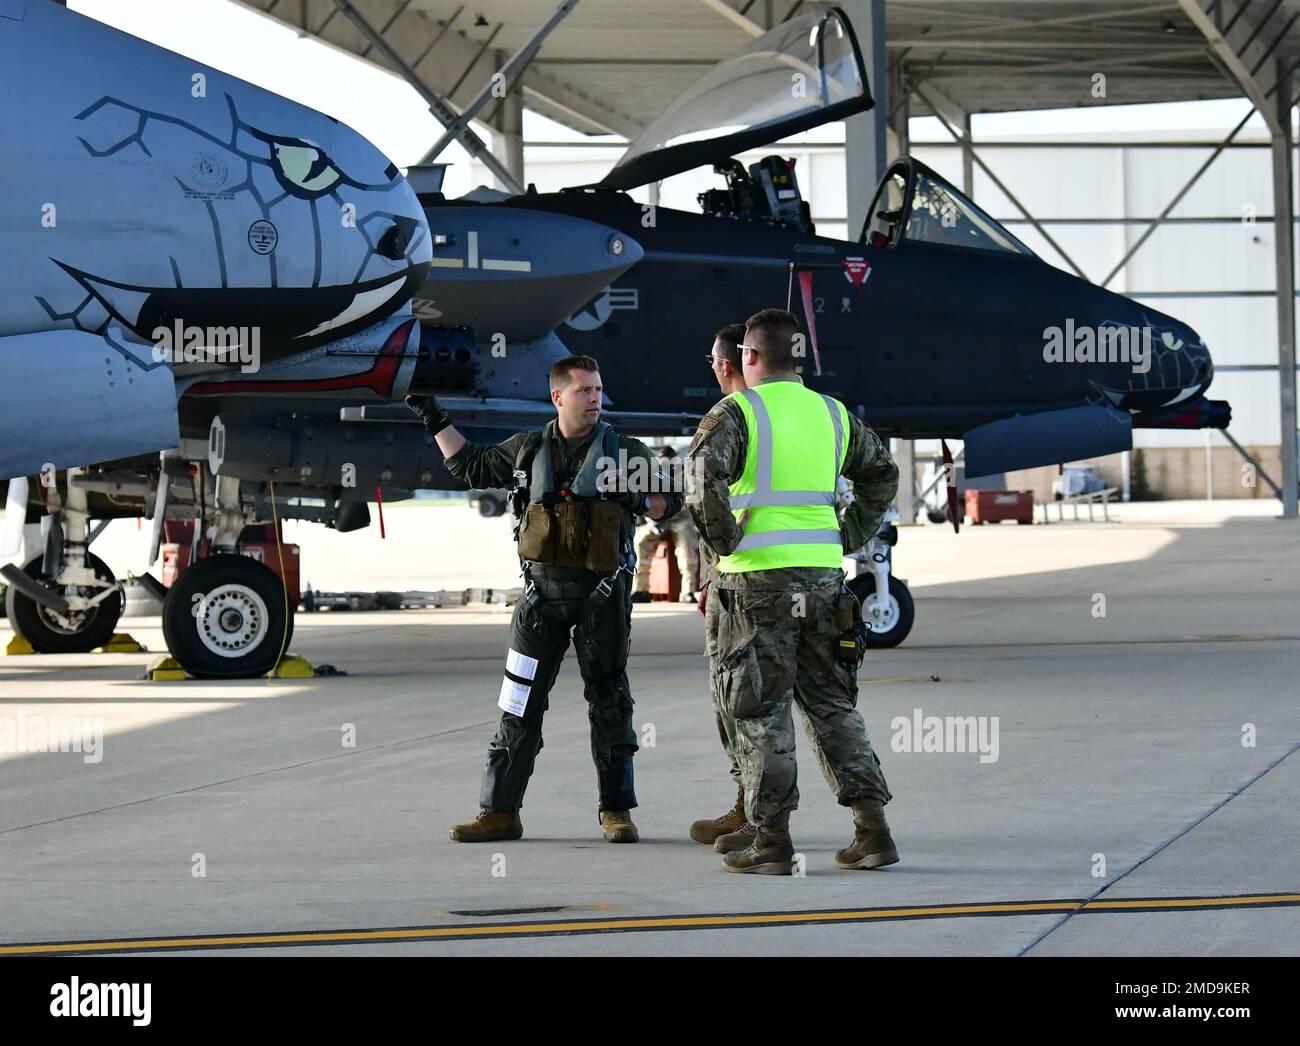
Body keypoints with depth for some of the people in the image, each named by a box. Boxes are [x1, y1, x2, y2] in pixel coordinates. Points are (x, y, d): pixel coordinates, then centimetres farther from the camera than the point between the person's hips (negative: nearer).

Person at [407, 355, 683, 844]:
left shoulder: (625, 451, 2)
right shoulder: (527, 450, 8)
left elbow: (668, 503, 7)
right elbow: (471, 465, 22)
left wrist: (641, 501, -14)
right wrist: (435, 421, 22)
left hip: (602, 595, -2)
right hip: (542, 592, 2)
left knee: (609, 703, 3)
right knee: (520, 704, 1)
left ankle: (616, 811, 11)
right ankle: (500, 811, 5)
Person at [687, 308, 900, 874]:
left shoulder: (738, 412, -6)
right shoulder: (832, 414, 12)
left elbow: (704, 474, -23)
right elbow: (882, 473, 24)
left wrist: (722, 539, -11)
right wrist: (849, 535, 23)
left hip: (758, 577, -5)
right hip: (824, 574, 5)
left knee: (762, 710, 2)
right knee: (833, 703, 12)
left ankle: (770, 838, 2)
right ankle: (871, 828, 6)